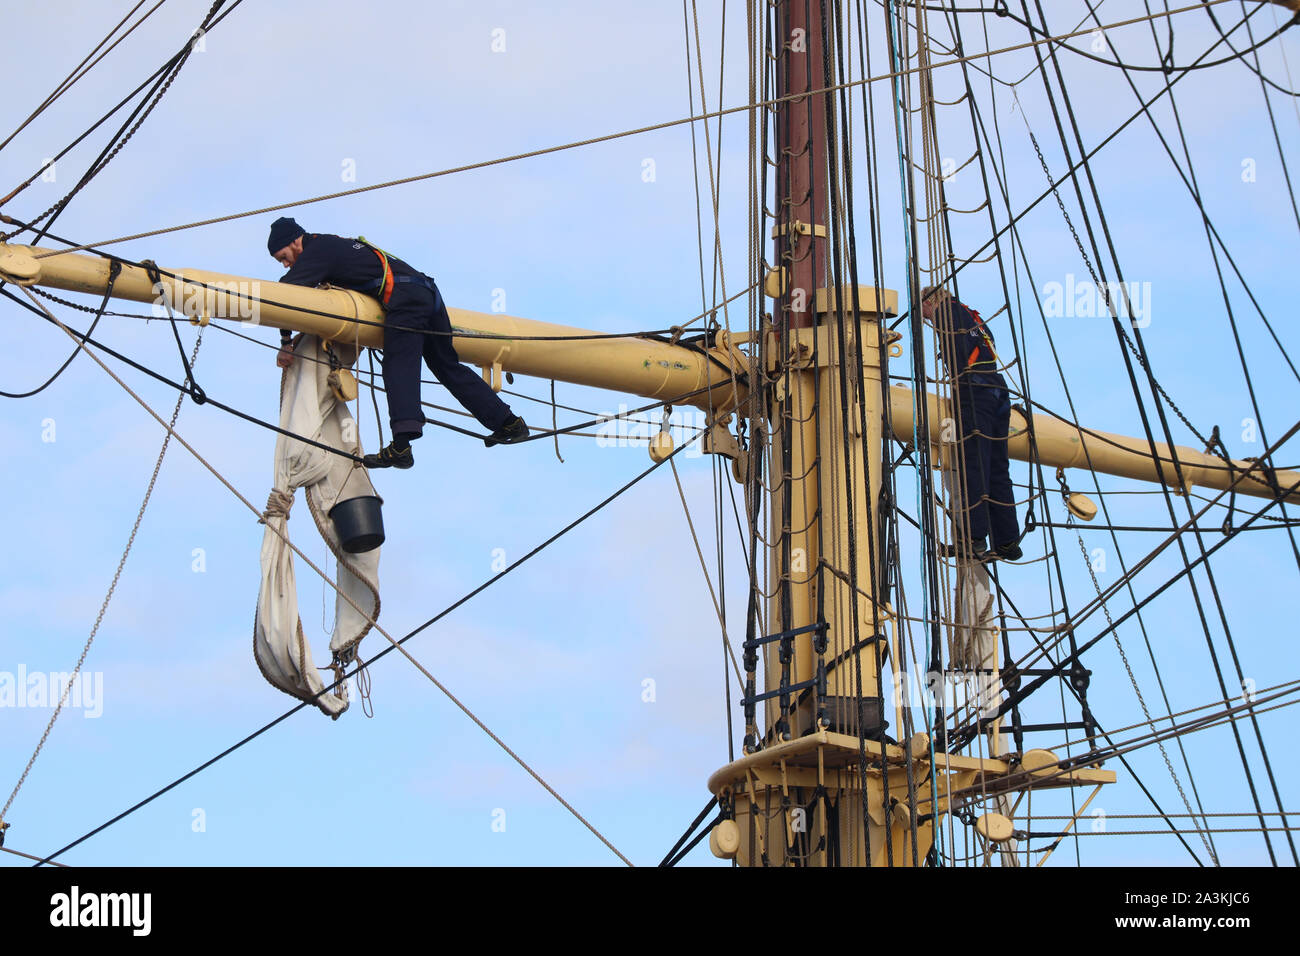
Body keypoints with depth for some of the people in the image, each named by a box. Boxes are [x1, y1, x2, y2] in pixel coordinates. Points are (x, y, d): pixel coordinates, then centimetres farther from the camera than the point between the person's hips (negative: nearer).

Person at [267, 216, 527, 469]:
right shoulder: (332, 244, 26)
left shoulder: (317, 250, 0)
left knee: (399, 366, -19)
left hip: (404, 297, -9)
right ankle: (508, 422, 18)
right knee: (447, 366, 14)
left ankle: (401, 446, -35)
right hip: (427, 292, 9)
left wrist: (285, 343, -4)